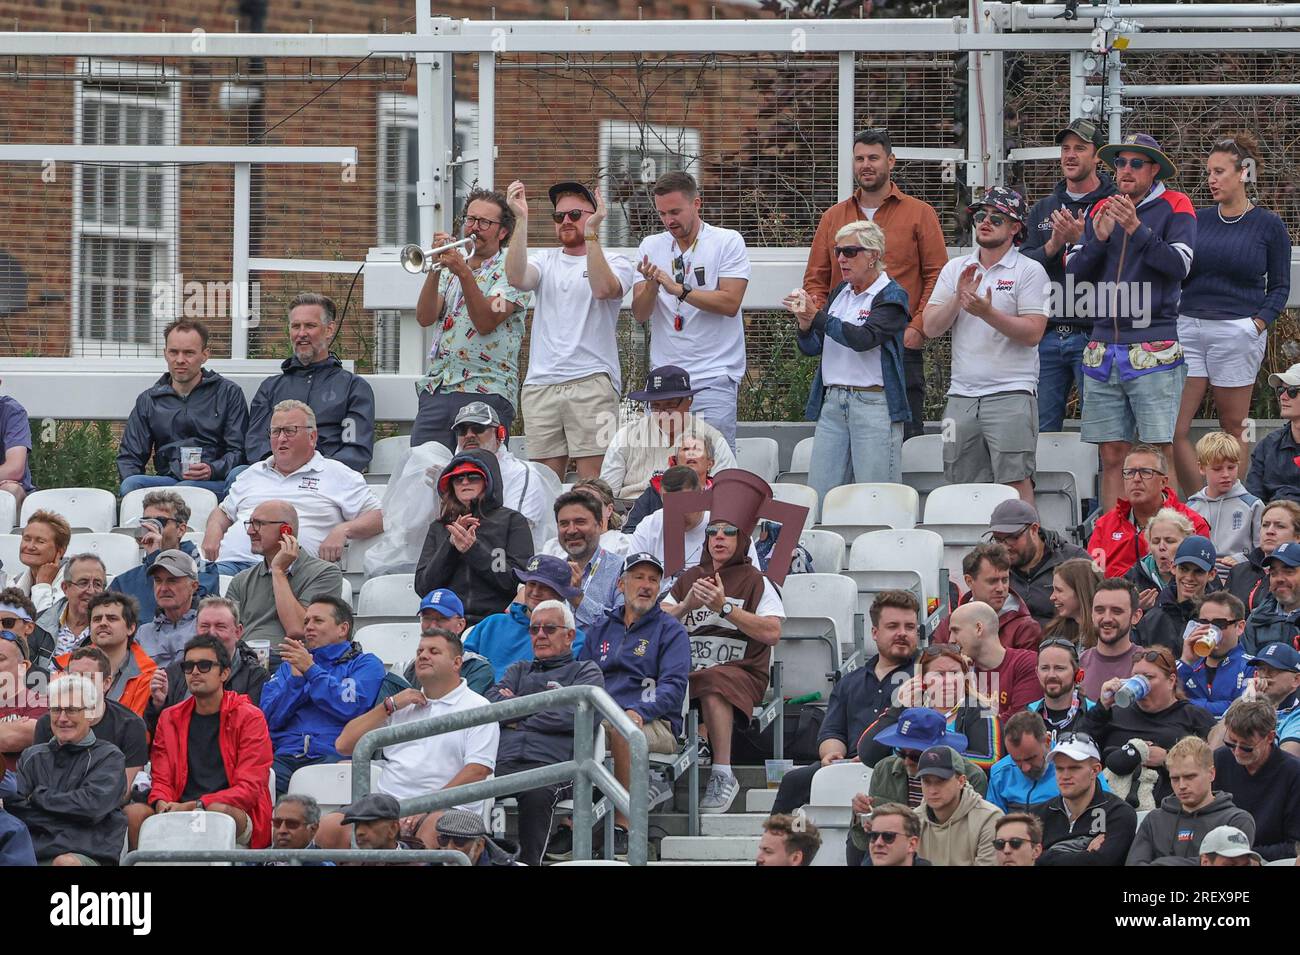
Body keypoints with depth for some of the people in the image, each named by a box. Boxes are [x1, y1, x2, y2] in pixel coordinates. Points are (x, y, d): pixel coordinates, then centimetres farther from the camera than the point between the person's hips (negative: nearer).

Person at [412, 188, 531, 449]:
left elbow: (485, 323, -14)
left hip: (484, 391, -5)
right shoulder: (451, 267, 19)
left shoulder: (510, 271, 2)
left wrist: (464, 273, -21)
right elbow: (425, 318, 4)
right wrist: (435, 269, -8)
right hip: (435, 390, 5)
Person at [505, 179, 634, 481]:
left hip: (591, 384, -4)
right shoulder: (545, 261, 17)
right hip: (540, 386, 4)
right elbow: (516, 277, -4)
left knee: (593, 482, -10)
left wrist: (591, 232, -19)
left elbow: (603, 288, -16)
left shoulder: (615, 263, 7)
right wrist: (521, 220, -9)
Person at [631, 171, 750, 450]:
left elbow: (730, 303, -11)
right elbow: (640, 315, 4)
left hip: (714, 377, -4)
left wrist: (679, 289, -17)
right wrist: (651, 284, -16)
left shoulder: (728, 241, 0)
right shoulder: (651, 246, 11)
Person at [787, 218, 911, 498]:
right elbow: (811, 348, 15)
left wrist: (817, 317, -23)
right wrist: (804, 324, -6)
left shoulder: (891, 296, -5)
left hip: (874, 404, -7)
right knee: (819, 496, 2)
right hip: (832, 401, 7)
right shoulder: (840, 293, 16)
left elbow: (864, 338, -20)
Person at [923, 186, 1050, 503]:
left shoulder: (1029, 271, 0)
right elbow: (931, 328, 7)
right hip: (961, 394, 5)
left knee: (1015, 483, -12)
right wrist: (959, 298, -9)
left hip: (1011, 395, -5)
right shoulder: (956, 269, 15)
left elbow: (1033, 333, -10)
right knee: (964, 487, 5)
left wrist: (988, 313, -20)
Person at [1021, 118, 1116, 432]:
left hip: (1092, 333, -5)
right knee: (1040, 431, 5)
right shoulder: (1044, 209, 17)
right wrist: (1052, 246, -9)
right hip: (1047, 335, 5)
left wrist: (1081, 239, -20)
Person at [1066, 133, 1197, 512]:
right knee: (1112, 456, 3)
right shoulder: (1101, 211, 15)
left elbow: (1179, 265, -10)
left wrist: (1137, 231, -18)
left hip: (1154, 351, -4)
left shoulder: (1174, 207, 2)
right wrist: (1098, 239, -8)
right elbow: (1073, 272, 9)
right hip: (1104, 349, 5)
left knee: (1160, 454, -9)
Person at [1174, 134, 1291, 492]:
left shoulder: (1269, 226, 2)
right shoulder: (1197, 220, 11)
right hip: (1188, 328, 4)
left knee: (1234, 428, 3)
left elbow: (1280, 287, 5)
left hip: (1237, 331, -3)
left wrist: (1259, 323, -7)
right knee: (1173, 427, -6)